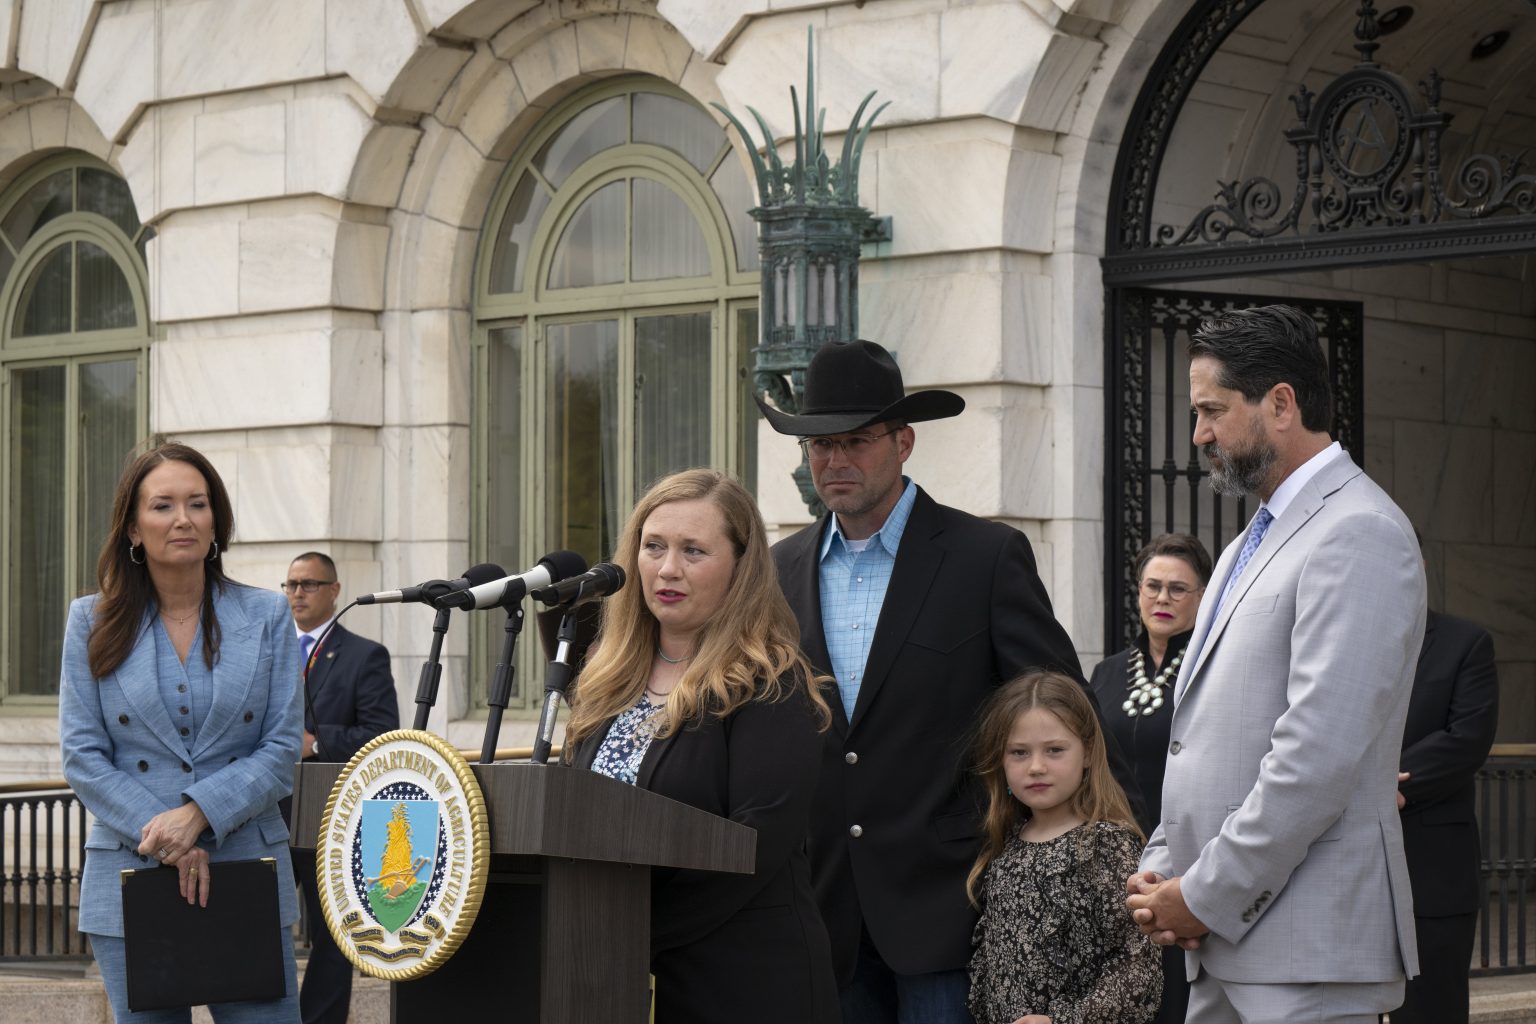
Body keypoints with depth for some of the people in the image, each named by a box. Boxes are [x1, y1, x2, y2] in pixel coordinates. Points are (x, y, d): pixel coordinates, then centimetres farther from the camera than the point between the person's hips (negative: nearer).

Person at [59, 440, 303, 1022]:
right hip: (132, 879, 0)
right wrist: (167, 840, -12)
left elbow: (282, 749, 0)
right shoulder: (94, 622, 6)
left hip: (249, 874, 0)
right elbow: (82, 757, 0)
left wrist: (198, 813, -15)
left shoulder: (266, 617, 6)